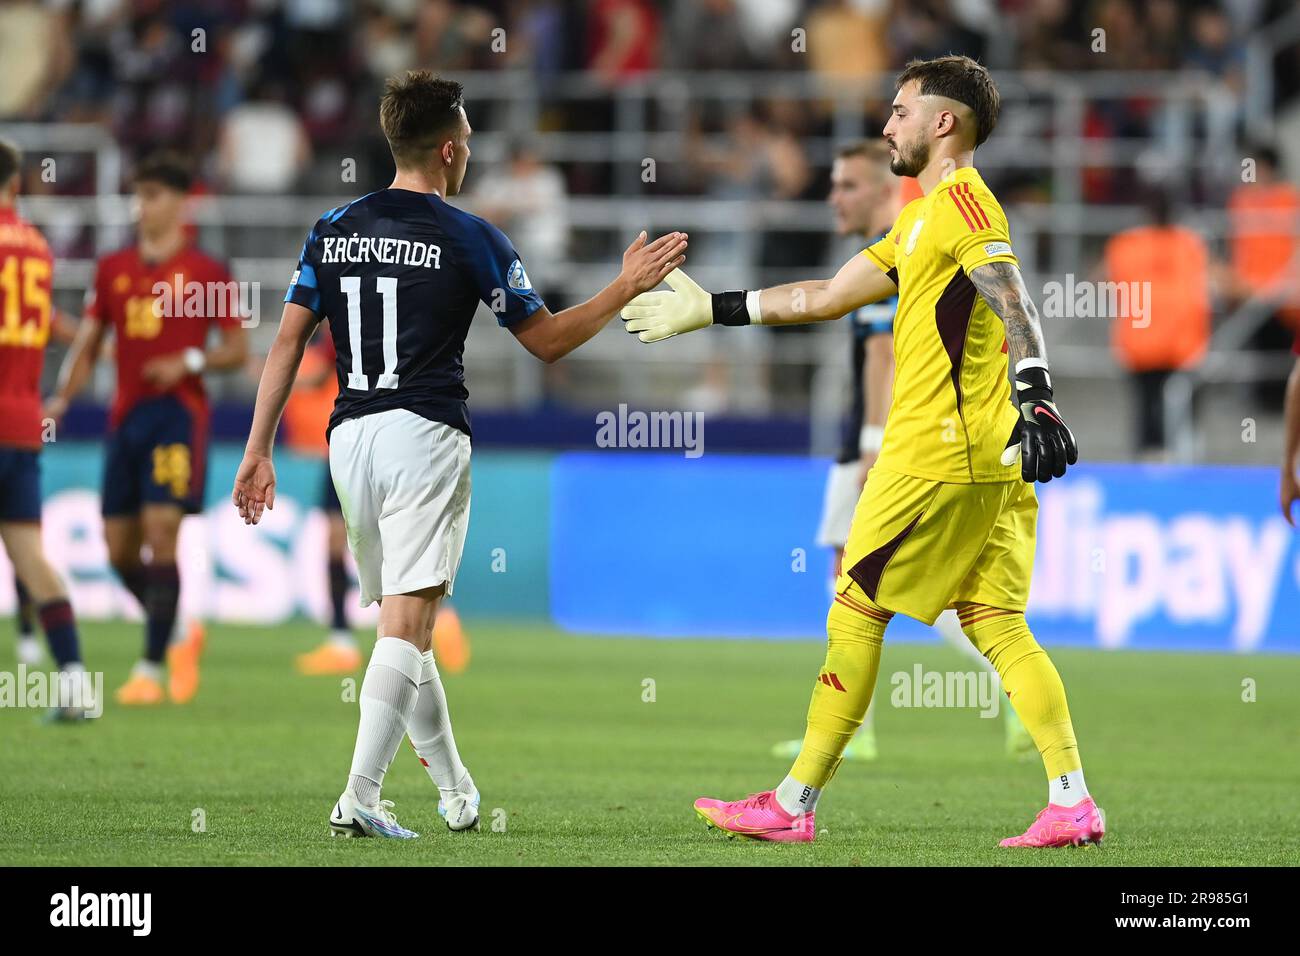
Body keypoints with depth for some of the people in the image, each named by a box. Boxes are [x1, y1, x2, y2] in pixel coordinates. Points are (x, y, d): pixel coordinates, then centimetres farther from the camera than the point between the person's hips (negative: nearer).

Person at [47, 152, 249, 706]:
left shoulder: (204, 271, 0)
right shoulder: (113, 269, 12)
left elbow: (238, 349, 3)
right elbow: (88, 344, 14)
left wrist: (190, 361, -15)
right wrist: (62, 399, -1)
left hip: (178, 413, -5)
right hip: (125, 418, 5)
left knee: (160, 534, -14)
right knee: (120, 550, 4)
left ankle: (151, 669, -11)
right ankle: (178, 635, 28)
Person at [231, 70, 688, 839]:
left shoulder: (333, 230, 9)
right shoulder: (470, 239, -4)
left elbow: (289, 343, 7)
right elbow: (548, 341, 2)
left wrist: (258, 451, 9)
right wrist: (629, 287, 11)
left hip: (350, 437, 5)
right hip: (426, 436, -5)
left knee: (403, 621, 15)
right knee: (408, 624, -9)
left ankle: (456, 791, 24)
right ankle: (360, 797, -21)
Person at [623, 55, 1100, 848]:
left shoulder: (959, 197, -8)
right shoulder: (921, 218, 23)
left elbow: (1010, 292, -25)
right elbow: (826, 298, 31)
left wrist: (1034, 395, -39)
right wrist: (712, 309, 34)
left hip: (937, 450, -9)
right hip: (988, 457, 9)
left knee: (855, 611, -2)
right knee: (997, 627, 3)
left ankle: (794, 806, 3)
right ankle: (1073, 803, -8)